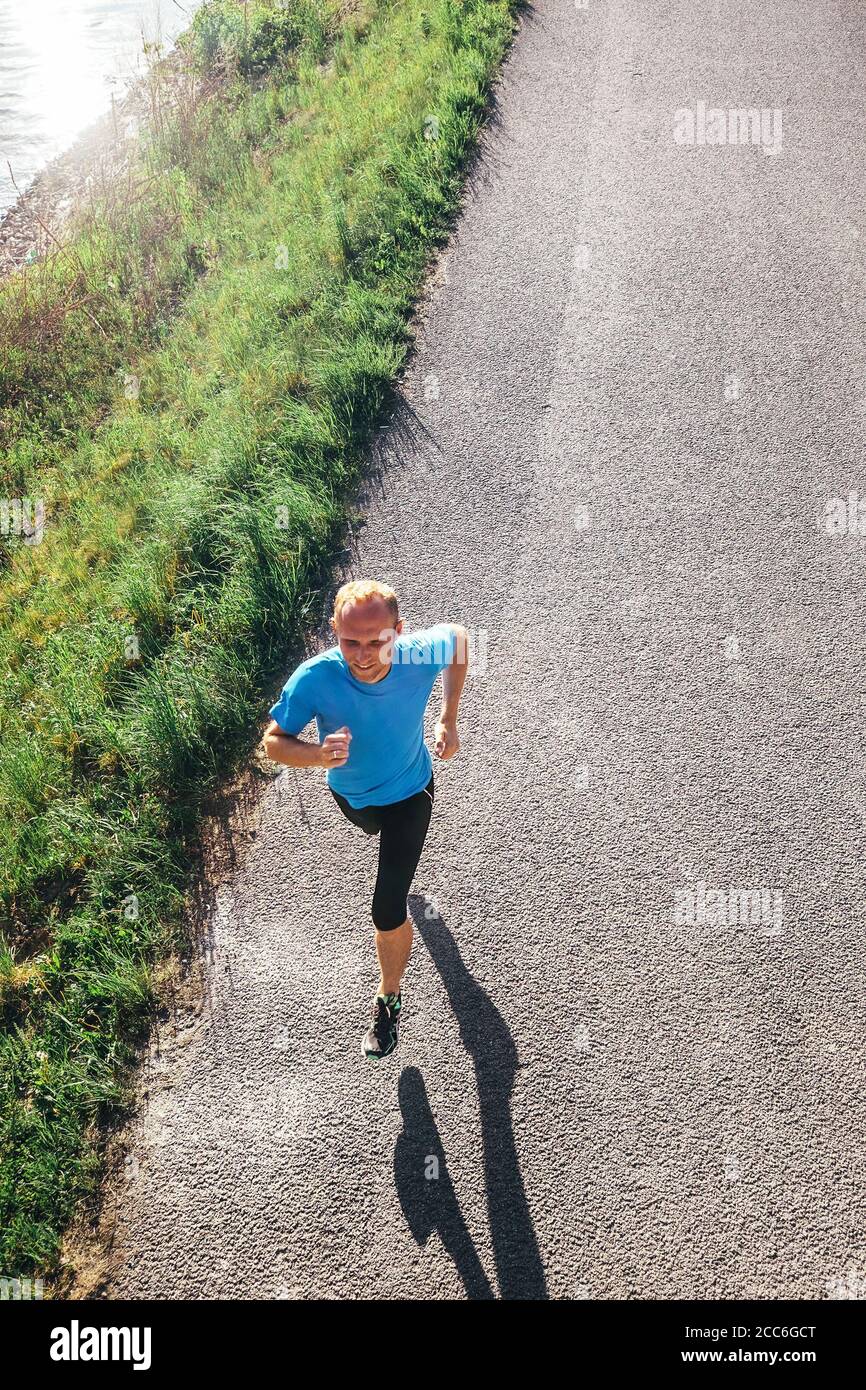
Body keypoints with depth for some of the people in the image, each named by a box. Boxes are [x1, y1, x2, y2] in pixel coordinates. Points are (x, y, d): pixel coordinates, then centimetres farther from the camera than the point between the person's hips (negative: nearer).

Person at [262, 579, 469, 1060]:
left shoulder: (421, 655, -37)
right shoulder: (315, 678, -38)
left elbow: (459, 635, -12)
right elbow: (273, 741, -24)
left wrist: (448, 718, -12)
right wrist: (317, 754, -46)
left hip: (409, 792, -2)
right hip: (348, 793, 2)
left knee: (388, 911, -6)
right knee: (373, 825, 38)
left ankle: (389, 999, 25)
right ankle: (397, 850, 79)